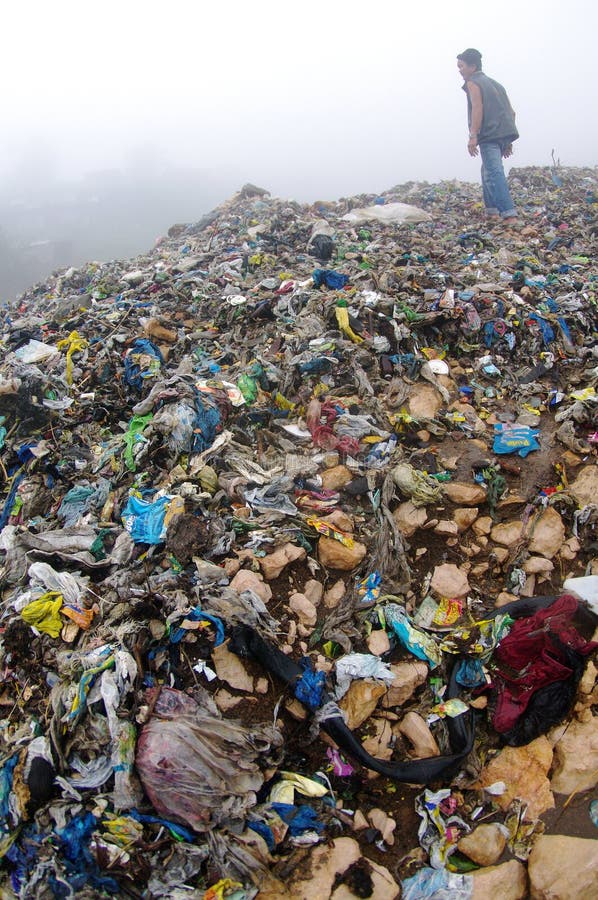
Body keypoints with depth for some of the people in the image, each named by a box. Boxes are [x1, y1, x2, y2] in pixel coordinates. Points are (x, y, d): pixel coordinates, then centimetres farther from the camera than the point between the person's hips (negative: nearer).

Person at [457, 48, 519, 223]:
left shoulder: (473, 83, 3)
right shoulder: (494, 83, 27)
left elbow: (477, 108, -14)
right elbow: (511, 112, 24)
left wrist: (473, 136, -21)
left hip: (489, 136, -9)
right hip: (505, 134, 9)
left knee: (494, 173, -17)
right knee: (488, 171, 23)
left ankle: (509, 214, -31)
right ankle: (492, 210, 21)